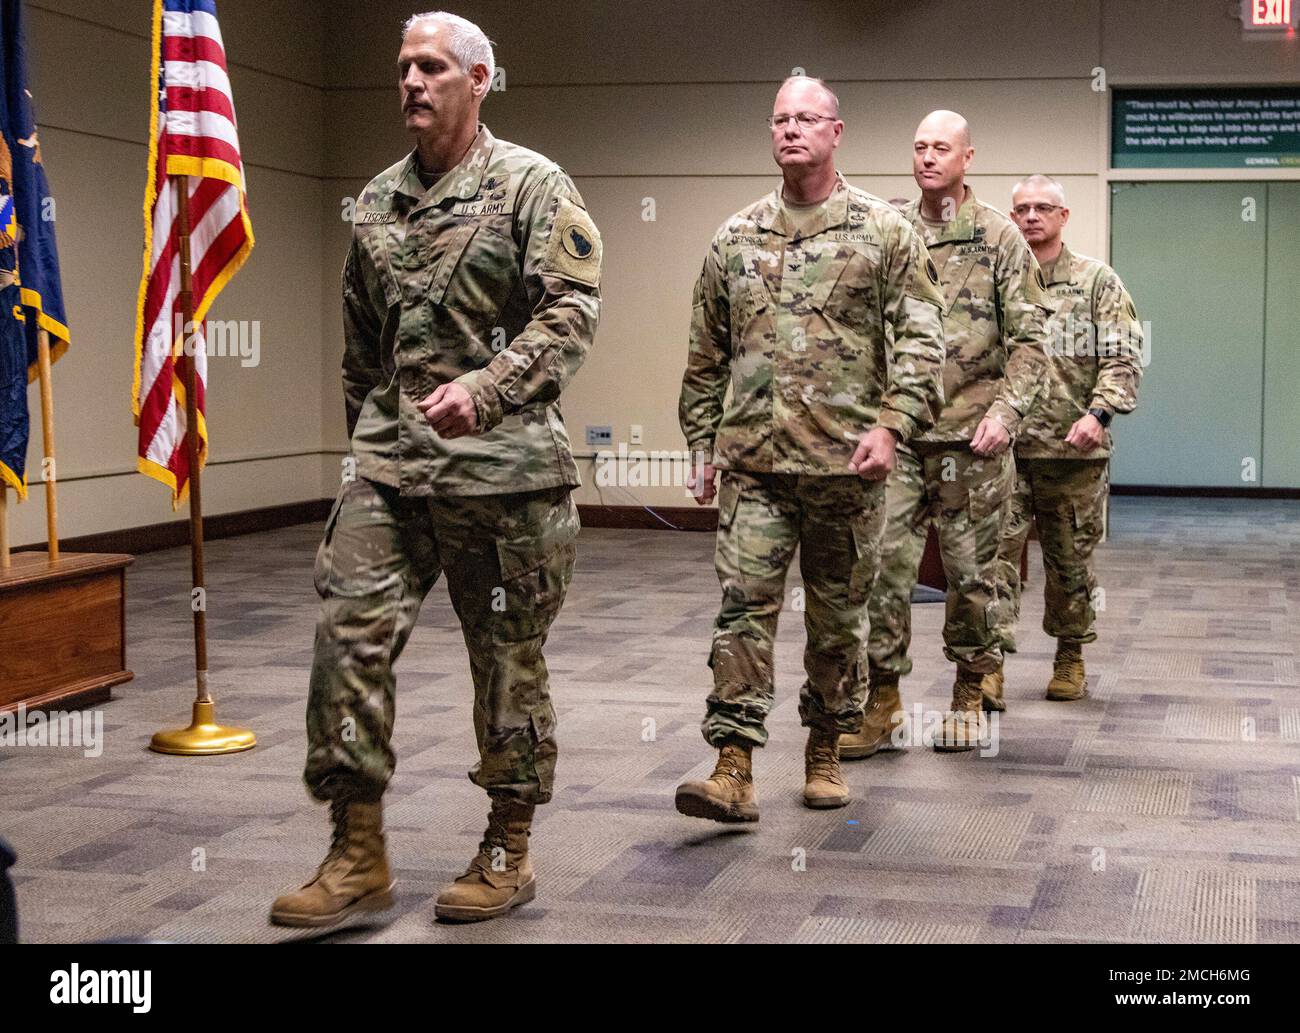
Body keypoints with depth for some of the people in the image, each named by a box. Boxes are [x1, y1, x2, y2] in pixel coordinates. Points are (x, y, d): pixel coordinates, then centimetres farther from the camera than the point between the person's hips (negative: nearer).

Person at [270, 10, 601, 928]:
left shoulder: (533, 186, -3)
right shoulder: (378, 201, 14)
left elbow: (571, 309, -14)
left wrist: (484, 387, -26)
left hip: (502, 463, -5)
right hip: (390, 462, 5)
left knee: (508, 657, 5)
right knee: (351, 633, -4)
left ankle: (508, 853, 20)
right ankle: (358, 858, 5)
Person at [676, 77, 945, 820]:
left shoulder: (884, 231, 2)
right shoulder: (736, 238, 11)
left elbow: (921, 339, -4)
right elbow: (708, 354, 16)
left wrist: (892, 424, -15)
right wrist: (703, 443, 13)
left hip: (846, 459, -2)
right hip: (753, 460, 2)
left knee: (838, 616, 9)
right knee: (744, 606, -7)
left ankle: (825, 752, 25)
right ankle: (734, 770, -8)